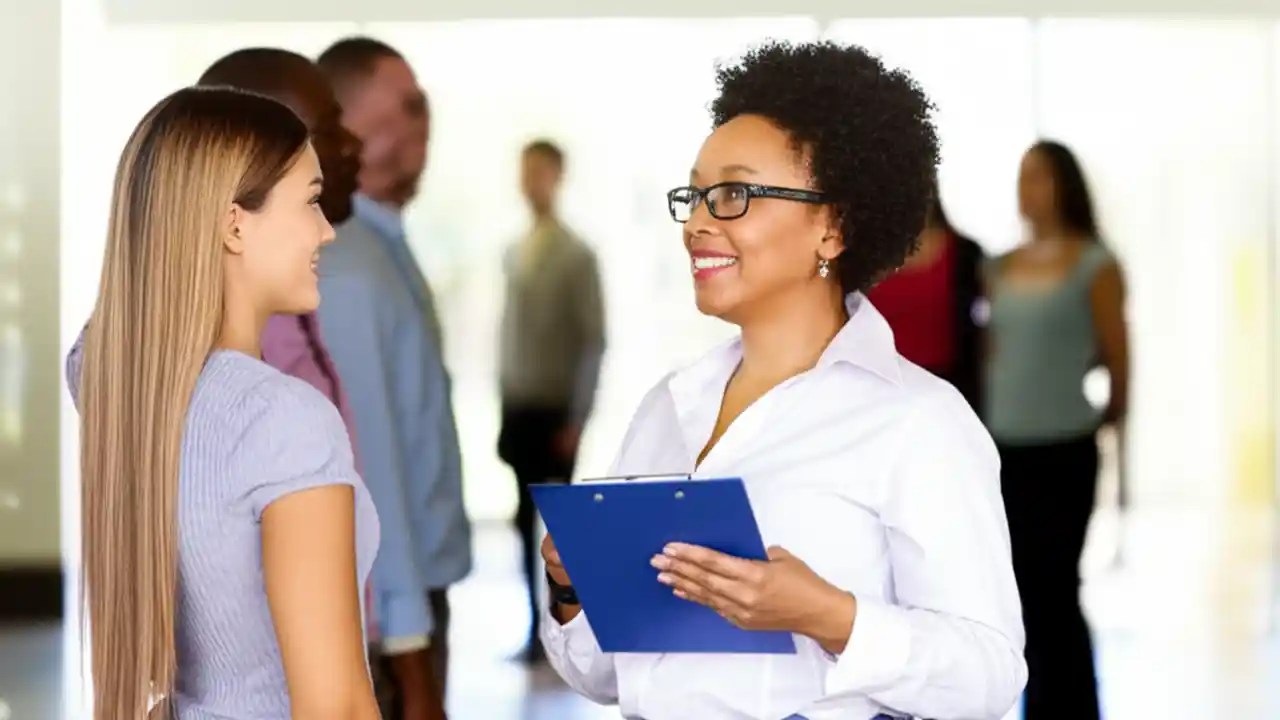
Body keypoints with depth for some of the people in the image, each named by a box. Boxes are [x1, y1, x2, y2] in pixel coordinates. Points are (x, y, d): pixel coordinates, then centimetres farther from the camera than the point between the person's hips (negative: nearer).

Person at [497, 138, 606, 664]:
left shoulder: (576, 255, -7)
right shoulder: (514, 254, 9)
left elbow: (594, 340, -9)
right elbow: (510, 330, 13)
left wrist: (577, 419, -12)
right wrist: (502, 403, 9)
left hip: (554, 410, -5)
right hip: (518, 408, 5)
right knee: (526, 519, 7)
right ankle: (537, 626, 14)